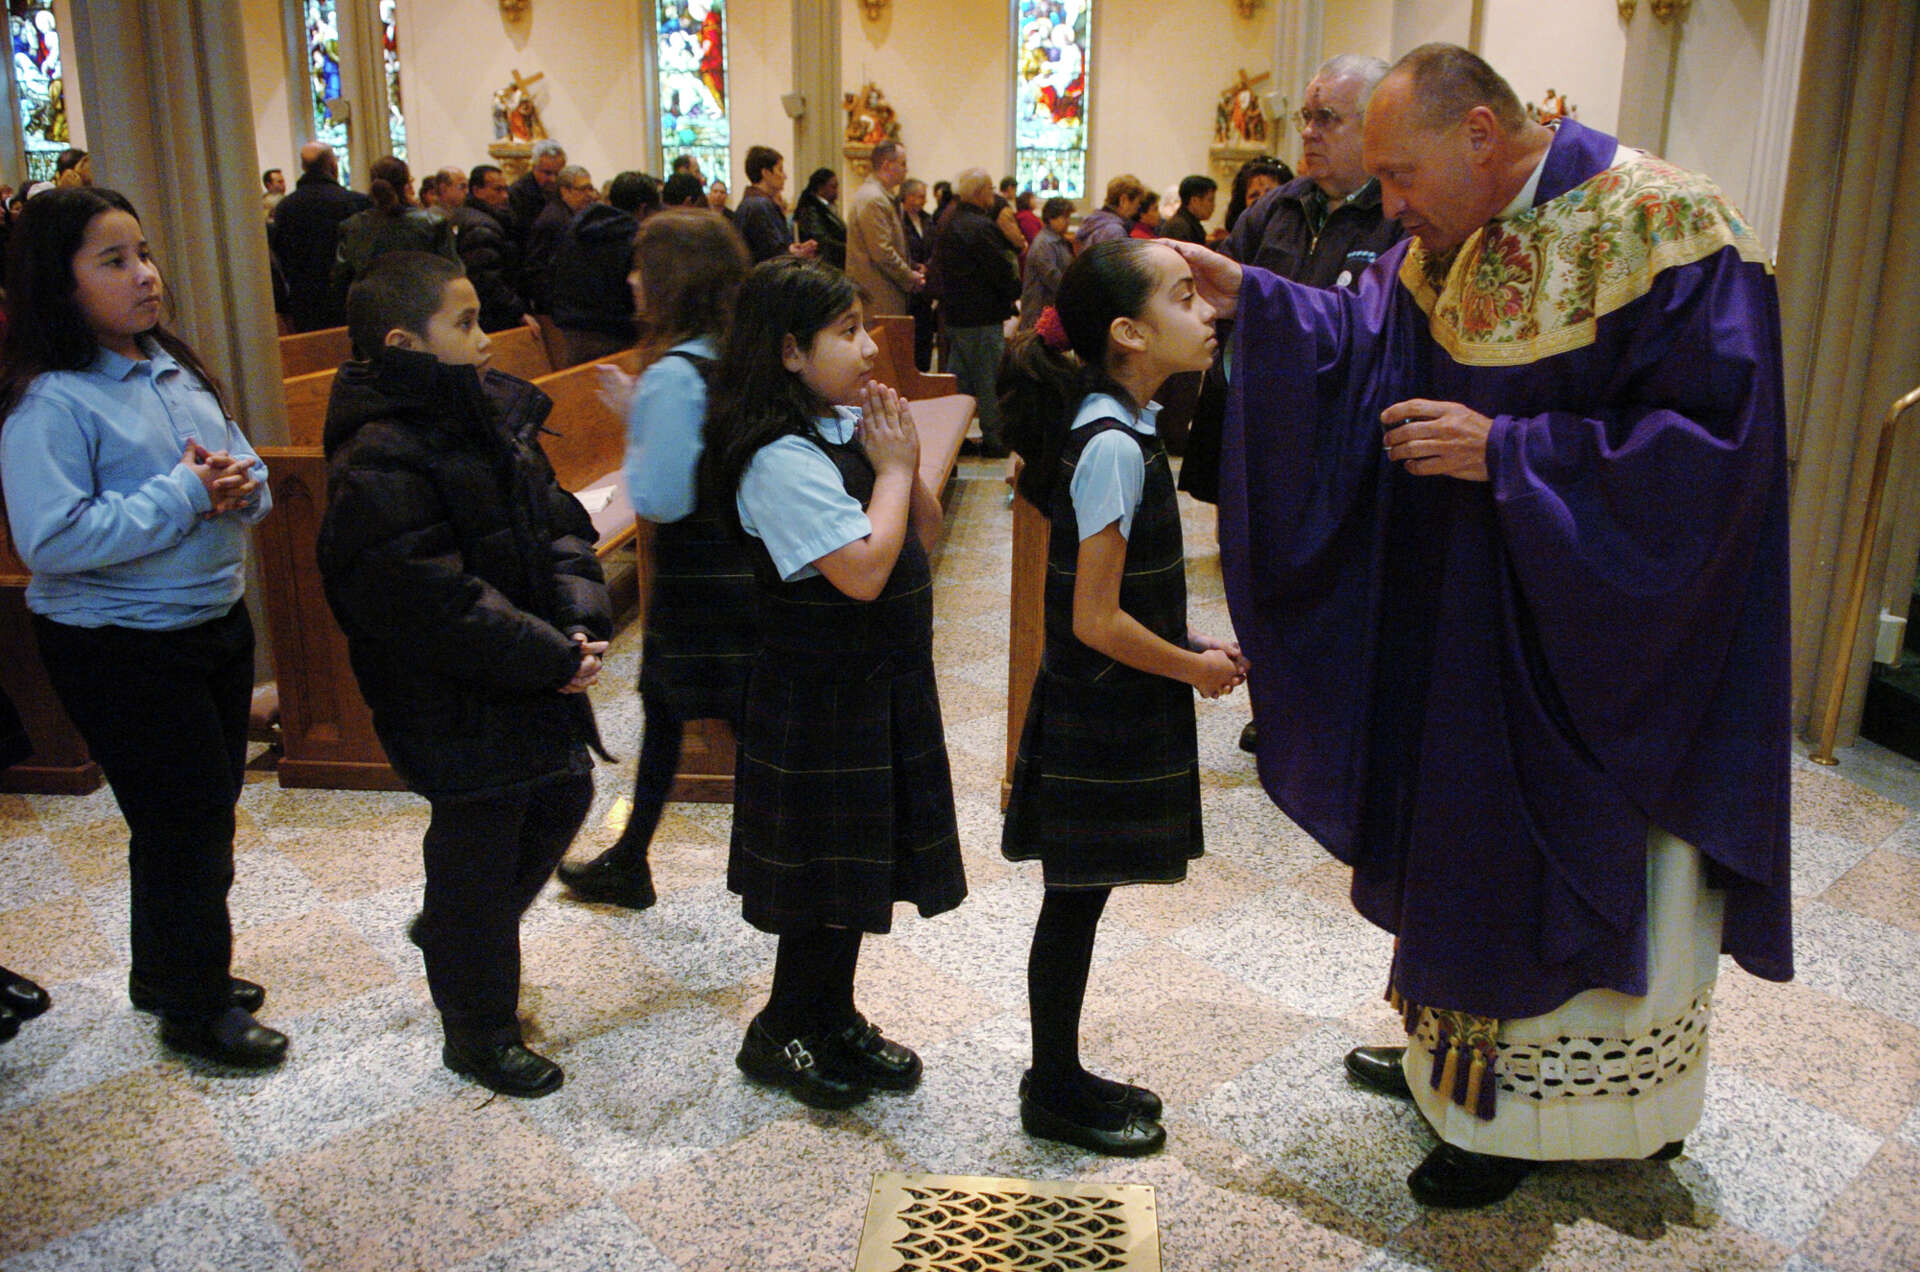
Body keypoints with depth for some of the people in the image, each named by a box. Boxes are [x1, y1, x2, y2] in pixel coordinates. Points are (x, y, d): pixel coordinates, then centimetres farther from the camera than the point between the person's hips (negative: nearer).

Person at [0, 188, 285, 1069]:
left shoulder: (173, 369, 6)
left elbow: (246, 463, 12)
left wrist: (238, 483, -12)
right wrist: (183, 493, -23)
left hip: (215, 622, 8)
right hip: (121, 651, -8)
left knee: (206, 813, 20)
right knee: (185, 825, 3)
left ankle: (171, 970, 42)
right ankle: (196, 1011, 23)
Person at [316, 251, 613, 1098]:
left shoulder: (492, 417, 5)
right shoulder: (379, 463, -23)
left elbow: (559, 525, 6)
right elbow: (434, 601, -27)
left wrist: (581, 624, -9)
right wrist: (553, 657, -23)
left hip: (535, 674, 9)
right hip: (457, 704, -9)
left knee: (563, 796, 23)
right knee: (479, 850, 5)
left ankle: (450, 932, 44)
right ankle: (477, 1030, 26)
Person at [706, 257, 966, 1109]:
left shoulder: (849, 427, 5)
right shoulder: (783, 460, -21)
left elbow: (924, 535, 9)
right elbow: (864, 569, -28)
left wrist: (906, 464, -8)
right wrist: (894, 468, -16)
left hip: (880, 684, 9)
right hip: (823, 698, -8)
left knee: (860, 865, 18)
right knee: (826, 872, 4)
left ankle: (834, 1020, 35)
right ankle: (780, 1036, 25)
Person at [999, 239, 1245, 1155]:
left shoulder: (1119, 427, 8)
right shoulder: (1113, 445, -22)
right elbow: (1097, 622, -23)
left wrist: (1192, 645, 9)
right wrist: (1195, 668, -10)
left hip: (1107, 717, 9)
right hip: (1100, 725, -9)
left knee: (1080, 901, 18)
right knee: (1075, 905, 6)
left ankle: (1060, 1075, 33)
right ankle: (1055, 1095, 23)